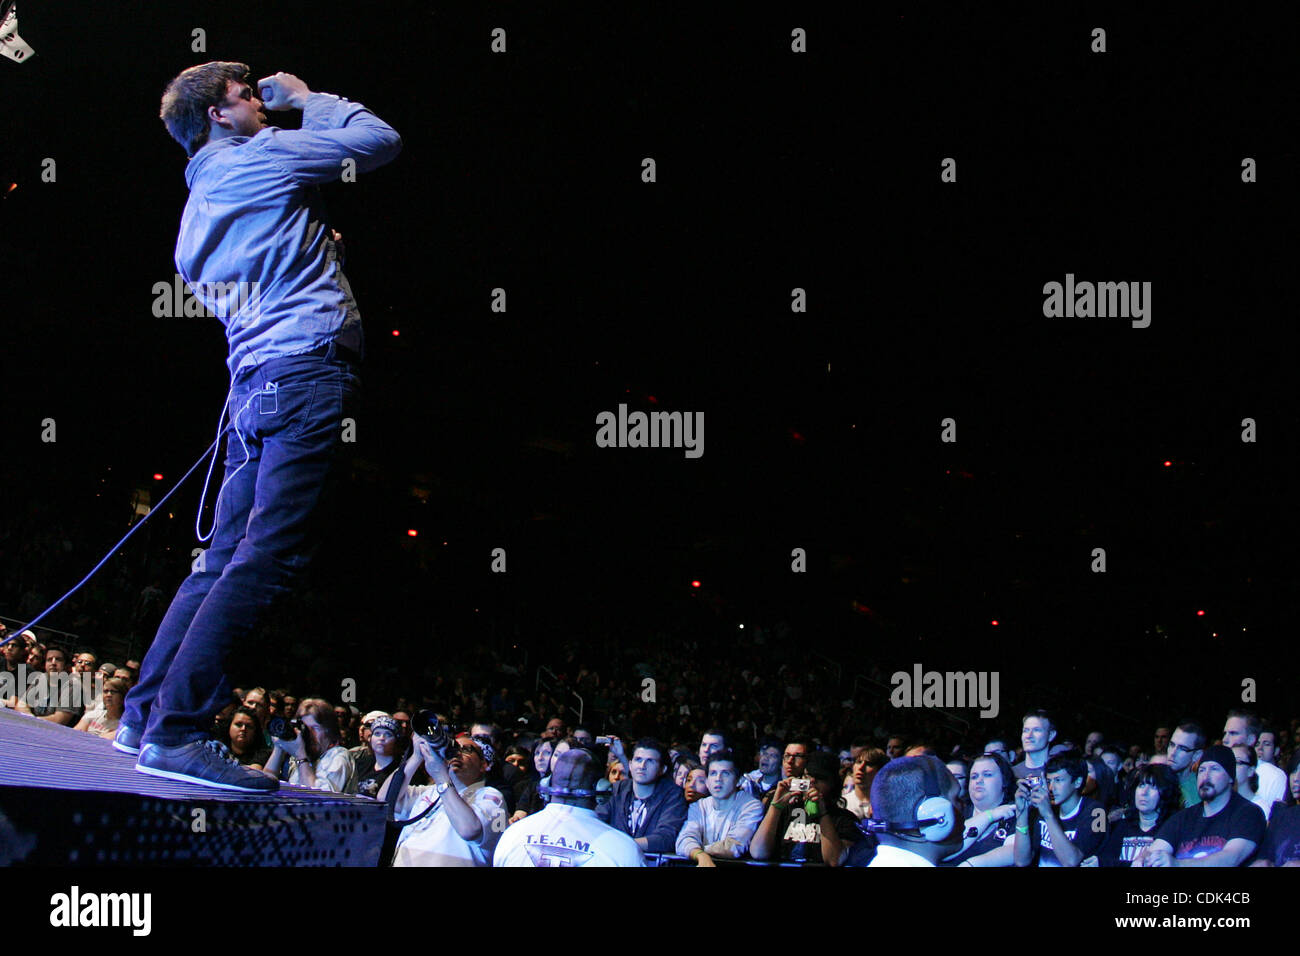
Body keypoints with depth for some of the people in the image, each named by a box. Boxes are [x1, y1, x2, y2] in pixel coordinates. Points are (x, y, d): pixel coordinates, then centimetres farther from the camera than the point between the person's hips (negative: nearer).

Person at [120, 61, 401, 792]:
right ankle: (176, 732, -19)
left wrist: (316, 245, 32)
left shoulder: (202, 200, 25)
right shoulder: (257, 158, 0)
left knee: (227, 559, 14)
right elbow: (380, 141, 2)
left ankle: (146, 714, 16)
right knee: (268, 560, -14)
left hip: (257, 382, 10)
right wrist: (309, 99, 16)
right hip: (308, 369, -10)